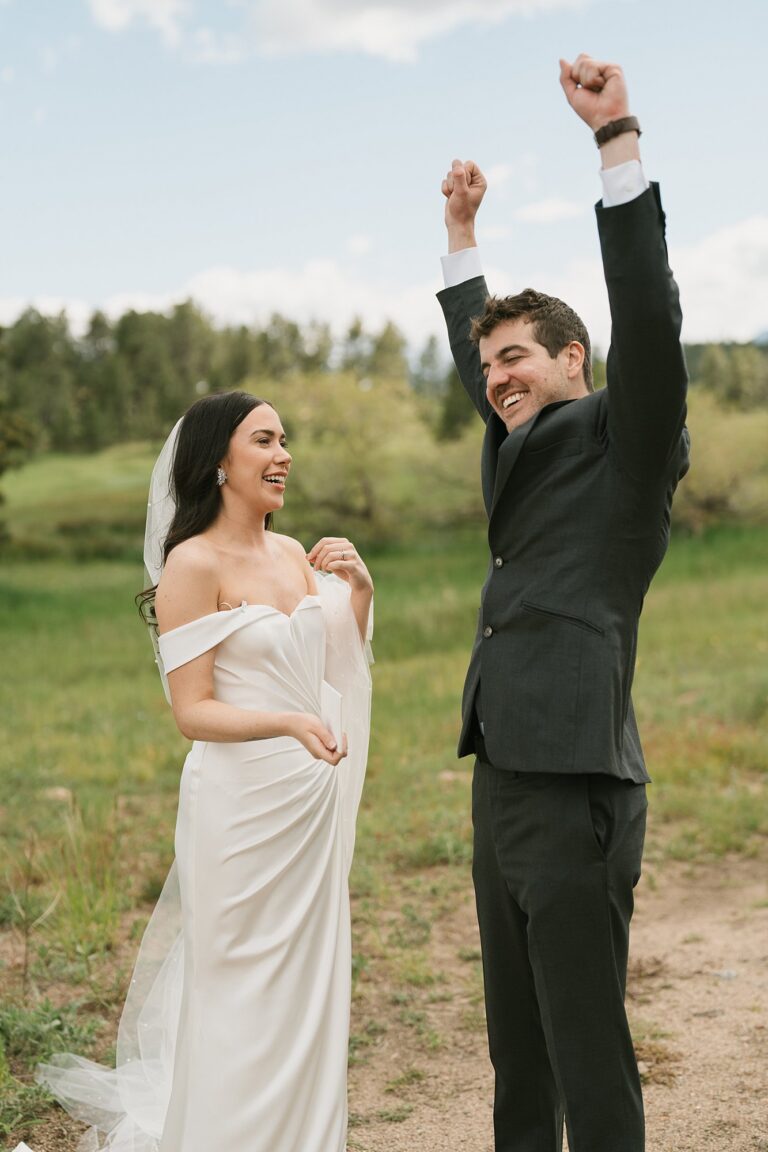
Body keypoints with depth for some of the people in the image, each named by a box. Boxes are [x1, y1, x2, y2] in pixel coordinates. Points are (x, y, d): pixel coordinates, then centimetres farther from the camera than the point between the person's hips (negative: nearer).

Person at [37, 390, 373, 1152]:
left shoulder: (293, 555, 9)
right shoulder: (193, 565, -12)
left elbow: (336, 671, 18)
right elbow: (191, 712, -15)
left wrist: (358, 590, 2)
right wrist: (288, 723, -30)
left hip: (310, 802, 7)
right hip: (241, 803, -7)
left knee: (306, 987, 15)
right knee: (242, 993, 3)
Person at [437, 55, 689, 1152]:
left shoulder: (623, 437, -3)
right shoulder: (524, 441, 18)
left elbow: (649, 321, -19)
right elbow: (474, 351, 34)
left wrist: (618, 138, -20)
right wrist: (462, 231, 37)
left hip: (575, 793, -8)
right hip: (501, 784, 8)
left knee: (591, 1055, -2)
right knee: (517, 1052, 16)